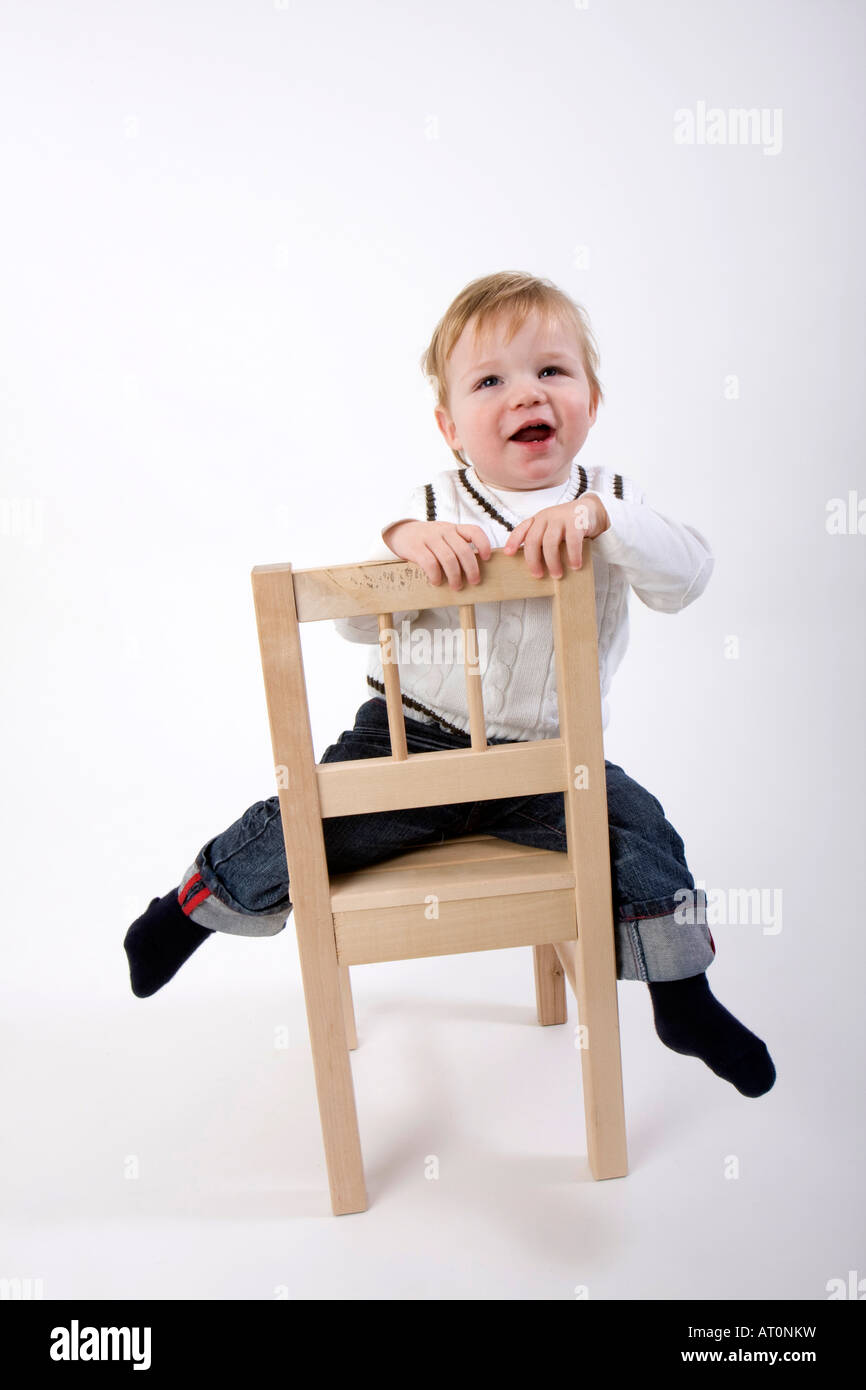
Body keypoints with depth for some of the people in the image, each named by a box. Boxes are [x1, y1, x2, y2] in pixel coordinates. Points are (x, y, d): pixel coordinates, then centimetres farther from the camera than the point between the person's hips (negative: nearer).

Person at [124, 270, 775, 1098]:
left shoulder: (614, 506, 0)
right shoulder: (432, 508, -3)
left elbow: (688, 577, -17)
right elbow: (354, 623, -8)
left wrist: (598, 518, -31)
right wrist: (401, 541, -26)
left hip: (550, 757, 1)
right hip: (415, 736, 0)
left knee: (637, 830, -14)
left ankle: (684, 1003, 12)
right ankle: (203, 899, 23)